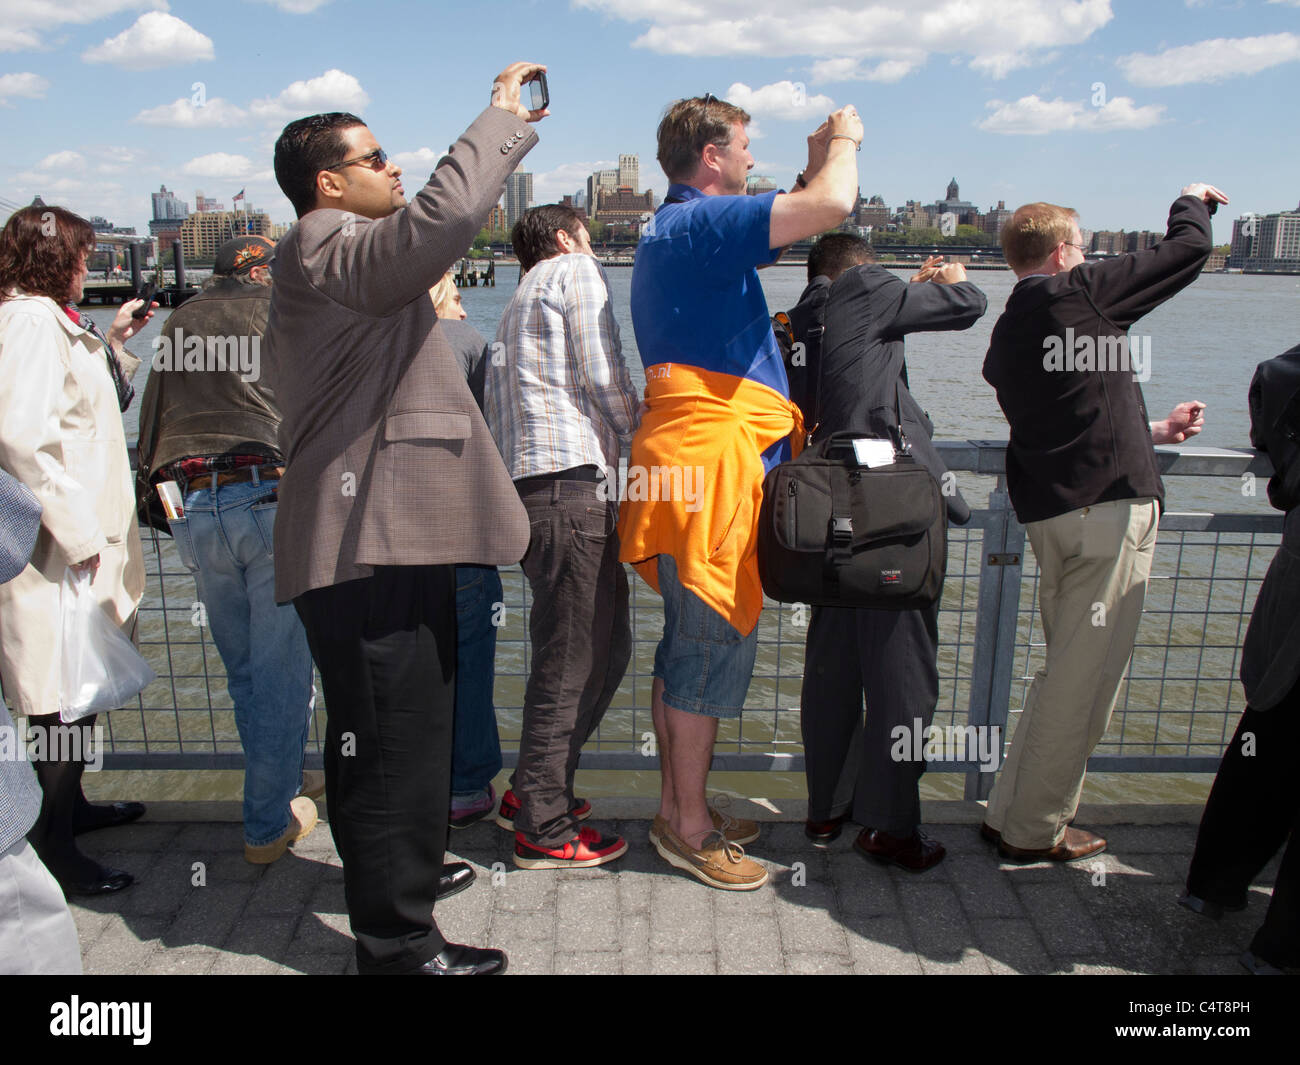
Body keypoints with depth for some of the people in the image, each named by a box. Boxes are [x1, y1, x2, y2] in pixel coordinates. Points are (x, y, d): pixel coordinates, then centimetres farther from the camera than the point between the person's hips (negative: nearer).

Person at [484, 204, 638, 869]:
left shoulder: (519, 304, 31)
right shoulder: (575, 271, 5)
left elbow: (496, 417, 25)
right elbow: (603, 376, -6)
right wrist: (639, 433, 10)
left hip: (527, 485, 10)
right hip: (571, 480, -10)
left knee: (607, 647, 14)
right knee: (571, 664, -6)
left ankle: (530, 792, 22)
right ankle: (544, 829, 2)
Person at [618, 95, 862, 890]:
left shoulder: (674, 230, 23)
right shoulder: (702, 223, -12)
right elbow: (832, 205, -19)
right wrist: (844, 142, -2)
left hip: (692, 458, 11)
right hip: (712, 459, -11)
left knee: (690, 644, 15)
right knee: (713, 646, -4)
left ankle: (680, 807, 26)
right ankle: (689, 826, 8)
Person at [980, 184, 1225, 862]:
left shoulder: (1008, 331, 18)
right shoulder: (1079, 292, -5)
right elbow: (1188, 250, 1)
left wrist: (1151, 432, 33)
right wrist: (1191, 202, 23)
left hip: (1048, 510, 9)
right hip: (1108, 506, -9)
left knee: (1067, 670, 18)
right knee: (1083, 678, -1)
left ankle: (1012, 813, 24)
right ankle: (1033, 832, 8)